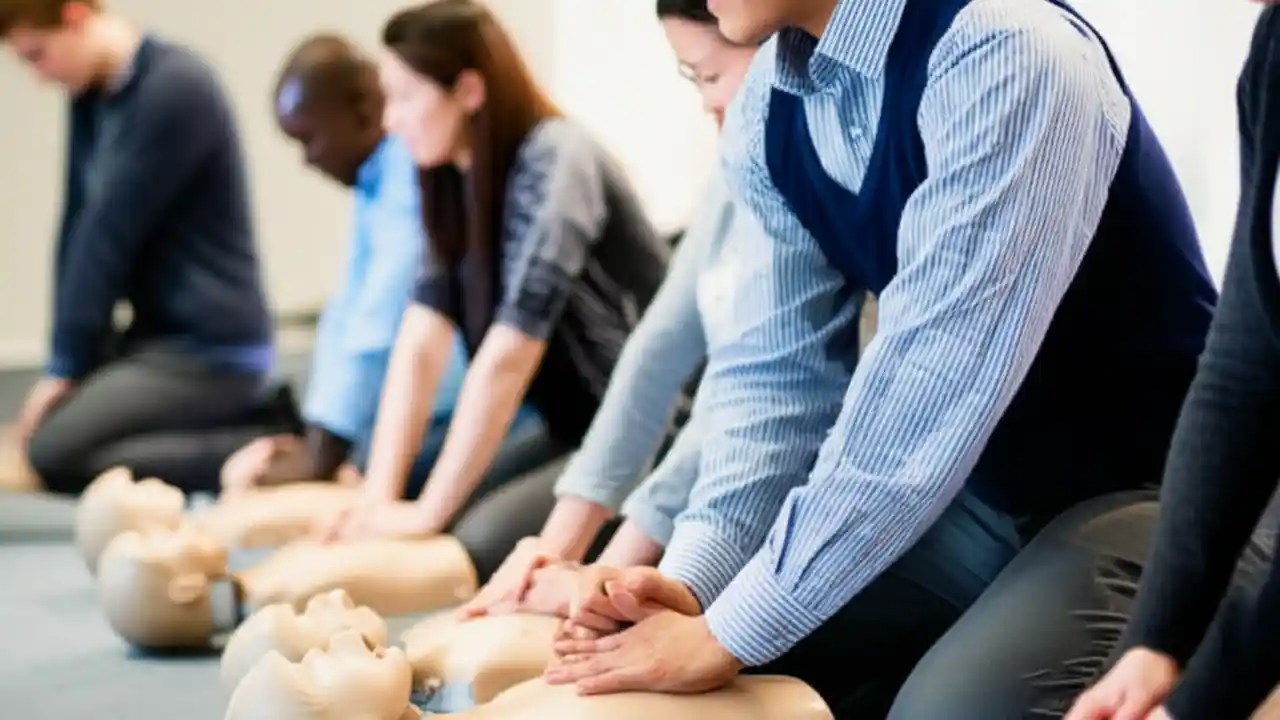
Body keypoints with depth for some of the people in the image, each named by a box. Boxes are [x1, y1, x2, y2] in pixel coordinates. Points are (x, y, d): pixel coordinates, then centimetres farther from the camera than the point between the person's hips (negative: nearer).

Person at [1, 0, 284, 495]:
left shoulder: (176, 89, -18)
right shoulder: (91, 96, 9)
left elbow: (111, 233, -17)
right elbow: (79, 225, 6)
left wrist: (66, 364, -14)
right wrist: (64, 356, -2)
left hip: (210, 347, -9)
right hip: (160, 336, 9)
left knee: (56, 454, -19)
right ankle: (252, 420, 11)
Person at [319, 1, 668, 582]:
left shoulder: (554, 164, -18)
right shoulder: (457, 182, 7)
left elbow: (508, 355, -23)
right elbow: (420, 344, -1)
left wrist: (430, 511, -20)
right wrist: (379, 496, -11)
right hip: (572, 433, 8)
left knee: (481, 544, -25)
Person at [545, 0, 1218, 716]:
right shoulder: (766, 111, -1)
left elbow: (931, 381, -31)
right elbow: (775, 368, 1)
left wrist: (731, 633, -29)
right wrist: (690, 580, -15)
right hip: (985, 484, 7)